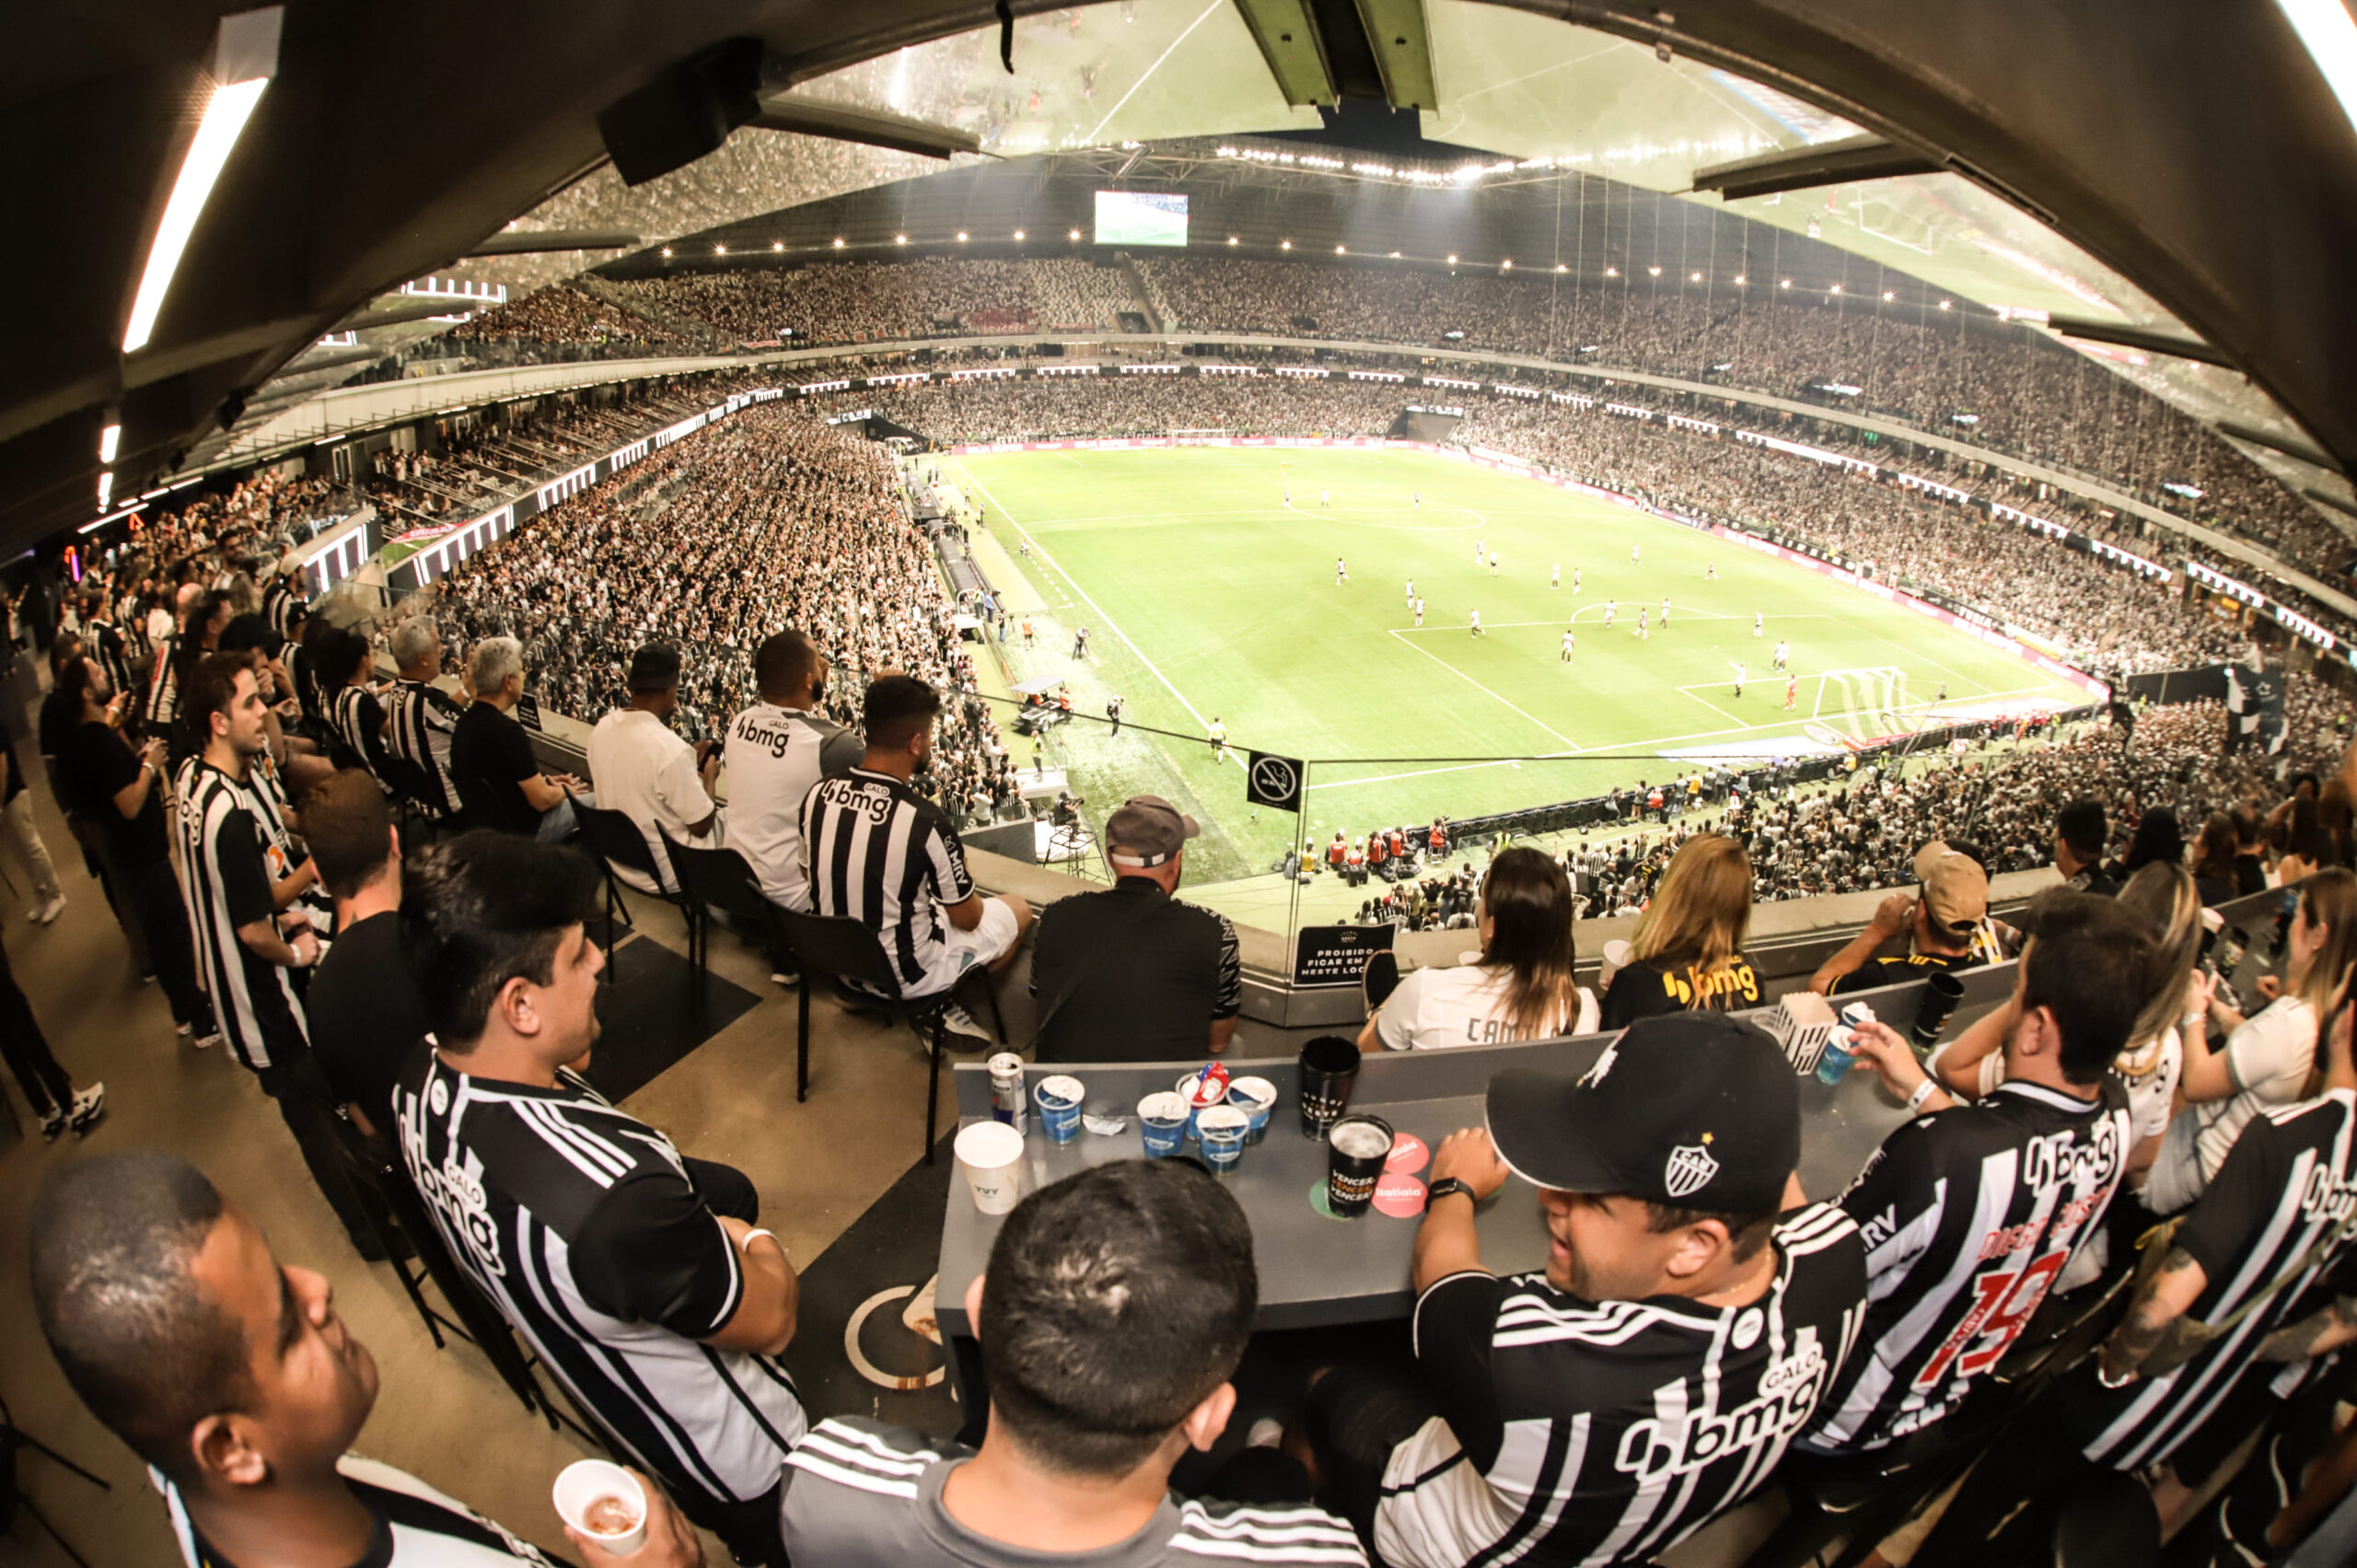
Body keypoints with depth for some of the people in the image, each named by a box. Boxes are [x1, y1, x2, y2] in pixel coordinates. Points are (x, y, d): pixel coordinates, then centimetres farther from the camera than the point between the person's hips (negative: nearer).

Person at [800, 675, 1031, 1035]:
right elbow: (967, 917, -15)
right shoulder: (926, 821, -29)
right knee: (1018, 910, 15)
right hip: (904, 977, -6)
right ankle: (944, 1006, 16)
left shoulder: (818, 795, -11)